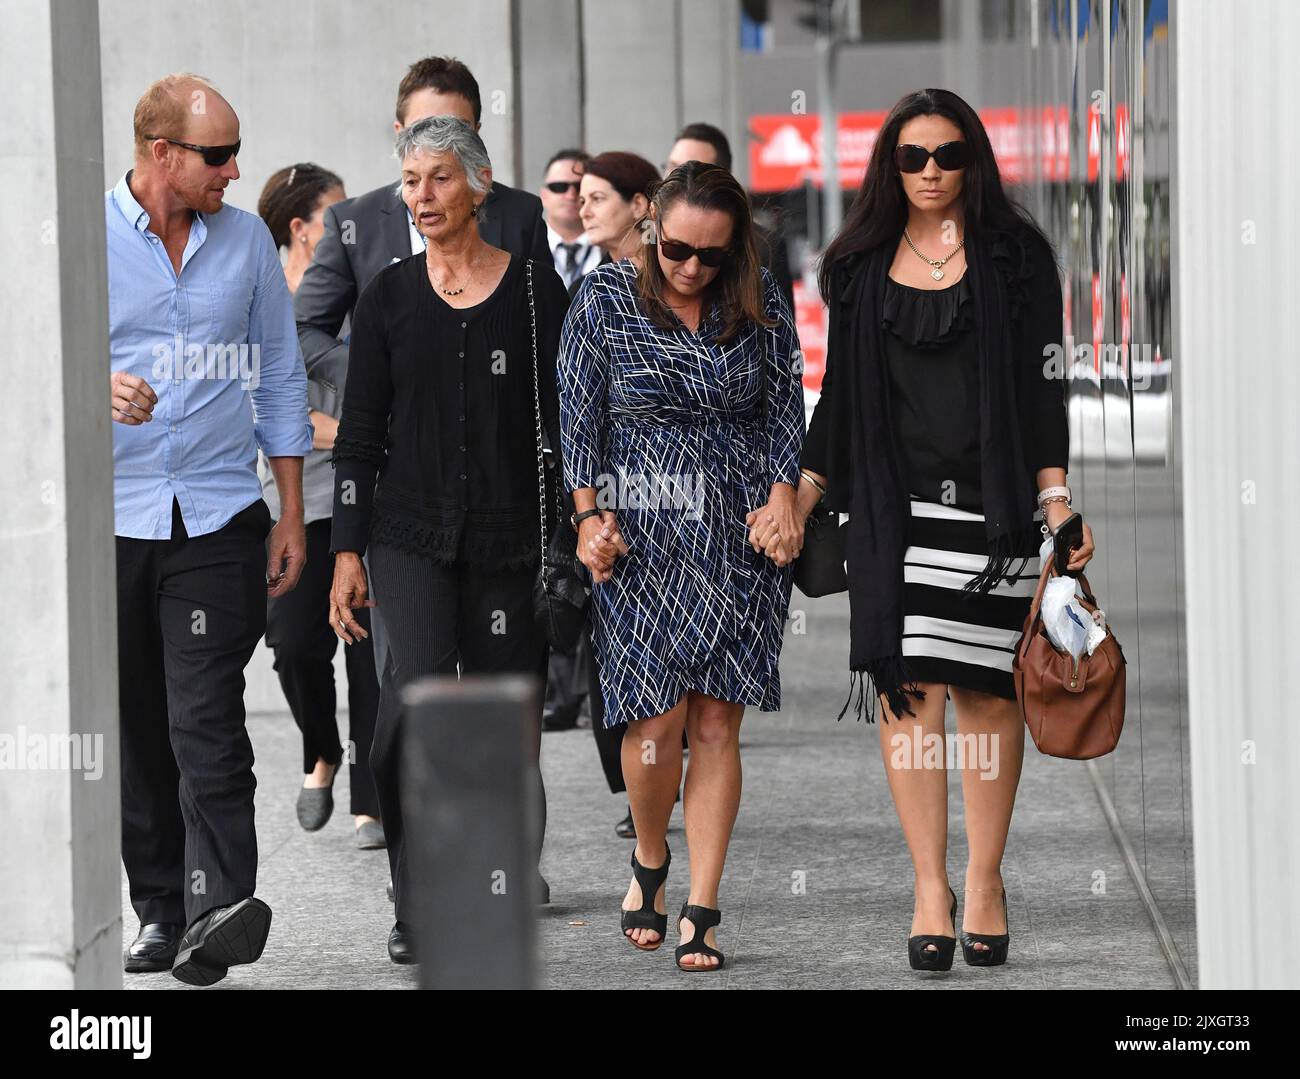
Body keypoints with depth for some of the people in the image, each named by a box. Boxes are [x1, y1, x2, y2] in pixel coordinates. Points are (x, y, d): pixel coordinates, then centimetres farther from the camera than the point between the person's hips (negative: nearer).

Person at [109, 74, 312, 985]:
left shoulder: (247, 241, 10)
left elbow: (280, 381, 16)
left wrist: (292, 515, 11)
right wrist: (101, 388, -23)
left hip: (218, 518, 0)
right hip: (111, 517, 0)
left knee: (206, 721, -13)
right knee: (135, 731, 5)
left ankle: (219, 910, -22)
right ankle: (159, 910, 15)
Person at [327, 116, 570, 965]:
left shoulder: (535, 289, 3)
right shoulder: (389, 297, 7)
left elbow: (567, 418, 5)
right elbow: (359, 437, 8)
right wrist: (348, 551, 3)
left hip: (509, 537, 0)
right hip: (411, 534, 0)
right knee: (419, 688, -18)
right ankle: (416, 902, -11)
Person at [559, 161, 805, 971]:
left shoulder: (762, 303, 3)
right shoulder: (605, 301, -1)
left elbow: (786, 408, 9)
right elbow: (579, 416, 1)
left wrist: (783, 496, -2)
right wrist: (590, 515, -4)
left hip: (741, 536, 1)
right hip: (642, 538, -1)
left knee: (718, 724, -2)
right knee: (658, 720, -8)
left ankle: (702, 911, 3)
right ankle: (650, 862, 21)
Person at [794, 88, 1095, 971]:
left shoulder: (1015, 255, 5)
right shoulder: (861, 267, 11)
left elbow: (1042, 385, 2)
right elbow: (841, 395, 15)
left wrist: (1058, 499, -6)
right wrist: (798, 501, 11)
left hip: (996, 503, -1)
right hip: (895, 508, 1)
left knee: (988, 691, 0)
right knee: (911, 688, -7)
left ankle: (985, 882, 11)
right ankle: (931, 889, -4)